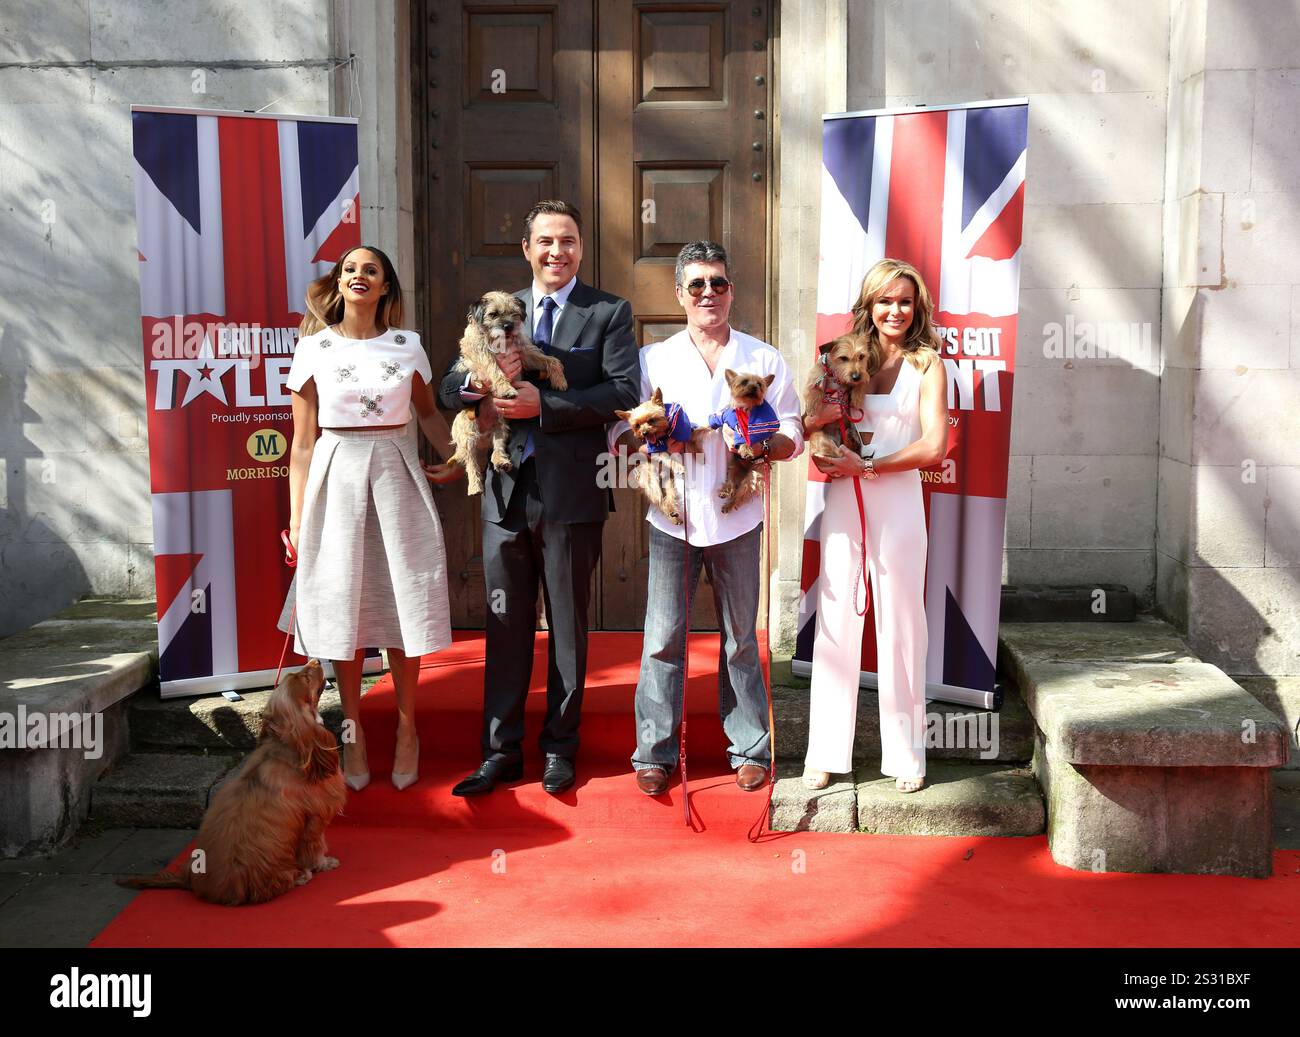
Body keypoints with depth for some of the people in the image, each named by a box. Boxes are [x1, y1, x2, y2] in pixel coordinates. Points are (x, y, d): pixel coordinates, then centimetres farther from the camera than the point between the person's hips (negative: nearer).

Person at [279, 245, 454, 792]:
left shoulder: (407, 346, 5)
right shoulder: (314, 348, 3)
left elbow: (427, 409, 19)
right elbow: (303, 442, 3)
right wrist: (296, 520, -1)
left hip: (395, 478, 1)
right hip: (335, 479, -1)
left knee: (402, 602, 2)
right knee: (343, 605, 3)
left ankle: (406, 729, 16)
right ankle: (354, 731, 16)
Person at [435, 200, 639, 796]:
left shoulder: (609, 313, 0)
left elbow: (624, 392, -13)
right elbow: (449, 390, 6)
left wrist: (543, 404, -20)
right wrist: (484, 379, -17)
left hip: (571, 494, -3)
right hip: (506, 491, 3)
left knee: (567, 628, 10)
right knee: (506, 628, 10)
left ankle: (559, 749, 24)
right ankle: (501, 752, 20)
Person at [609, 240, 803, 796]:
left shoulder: (765, 359, 9)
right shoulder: (652, 359, 8)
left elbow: (792, 435, 8)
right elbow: (618, 430, 6)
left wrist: (764, 445, -14)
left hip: (736, 517, 0)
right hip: (672, 516, 0)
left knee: (740, 637, 8)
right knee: (663, 637, 1)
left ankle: (750, 748, 20)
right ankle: (654, 751, 13)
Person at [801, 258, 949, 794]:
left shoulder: (926, 364, 3)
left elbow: (934, 446, -8)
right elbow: (805, 428, 8)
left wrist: (865, 465, -11)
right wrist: (820, 416, -13)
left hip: (897, 503, -2)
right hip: (842, 503, 2)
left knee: (900, 627, 3)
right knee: (835, 625, 3)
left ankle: (905, 755, 15)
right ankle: (827, 753, 12)